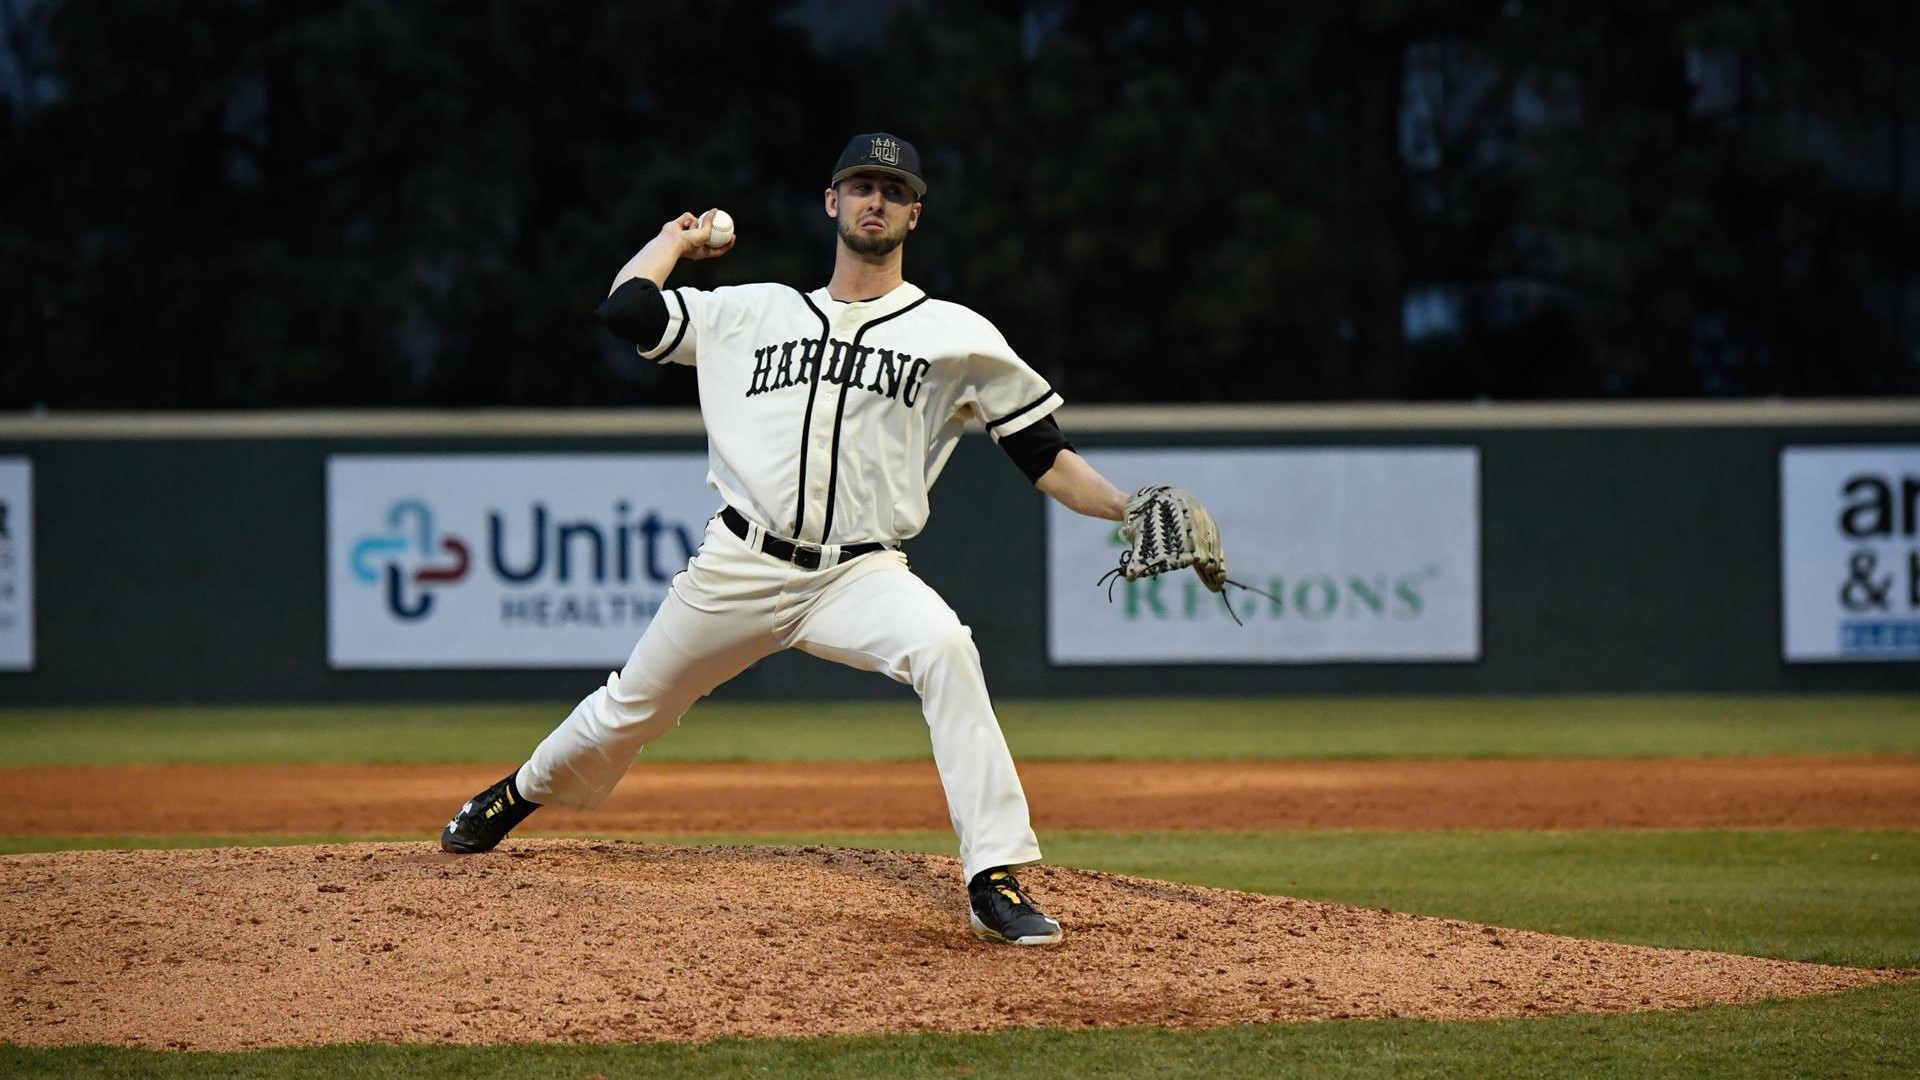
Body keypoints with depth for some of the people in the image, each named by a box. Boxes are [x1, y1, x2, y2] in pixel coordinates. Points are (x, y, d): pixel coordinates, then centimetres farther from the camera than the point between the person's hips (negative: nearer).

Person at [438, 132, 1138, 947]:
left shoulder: (956, 336, 6)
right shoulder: (756, 313, 12)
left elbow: (1044, 457, 3)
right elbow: (625, 309, 4)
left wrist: (1128, 508, -11)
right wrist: (680, 237, 20)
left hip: (859, 575, -2)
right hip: (738, 569, 2)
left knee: (944, 649, -32)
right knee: (631, 712, 13)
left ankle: (997, 880, -33)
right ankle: (520, 795, 46)